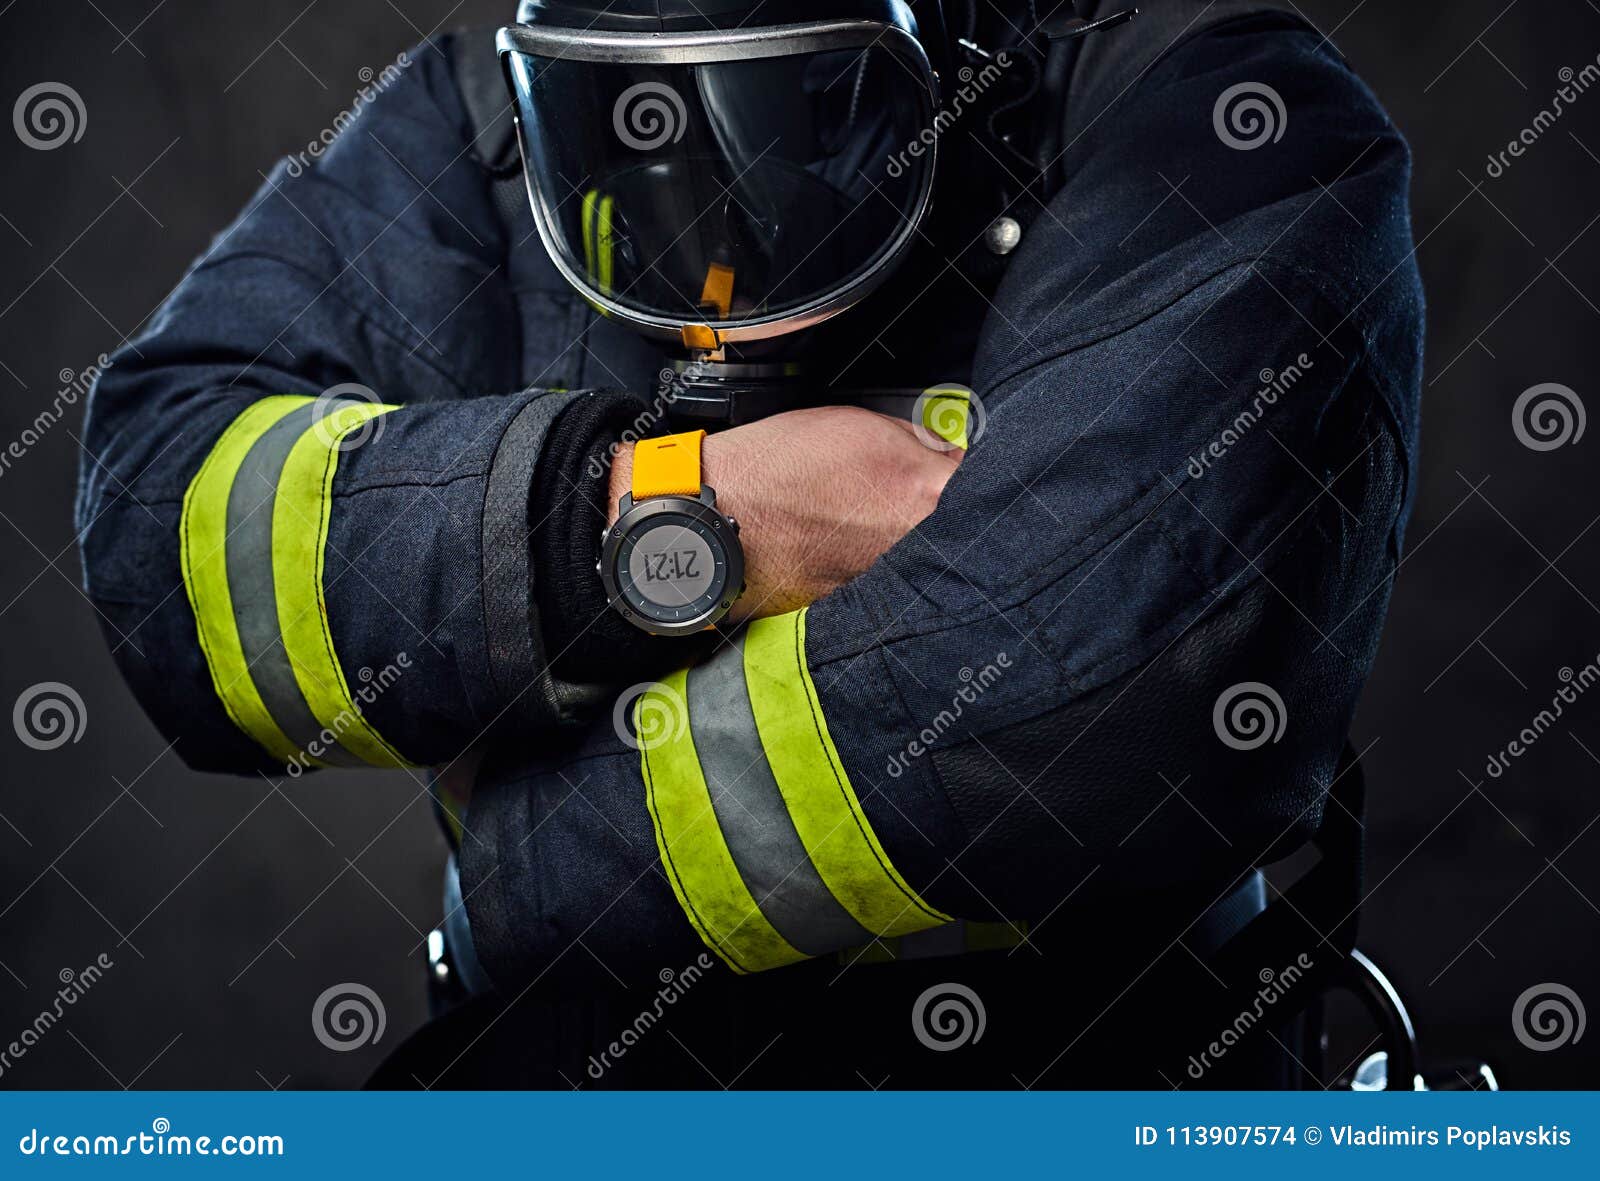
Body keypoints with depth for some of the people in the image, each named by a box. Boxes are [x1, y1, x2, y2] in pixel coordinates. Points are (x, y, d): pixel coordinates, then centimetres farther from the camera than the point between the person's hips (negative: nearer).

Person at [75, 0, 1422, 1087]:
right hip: (548, 1062, 3)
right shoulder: (489, 132, 0)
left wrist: (524, 844, -15)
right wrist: (681, 513, -22)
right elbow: (164, 515, -9)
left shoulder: (1207, 119, -13)